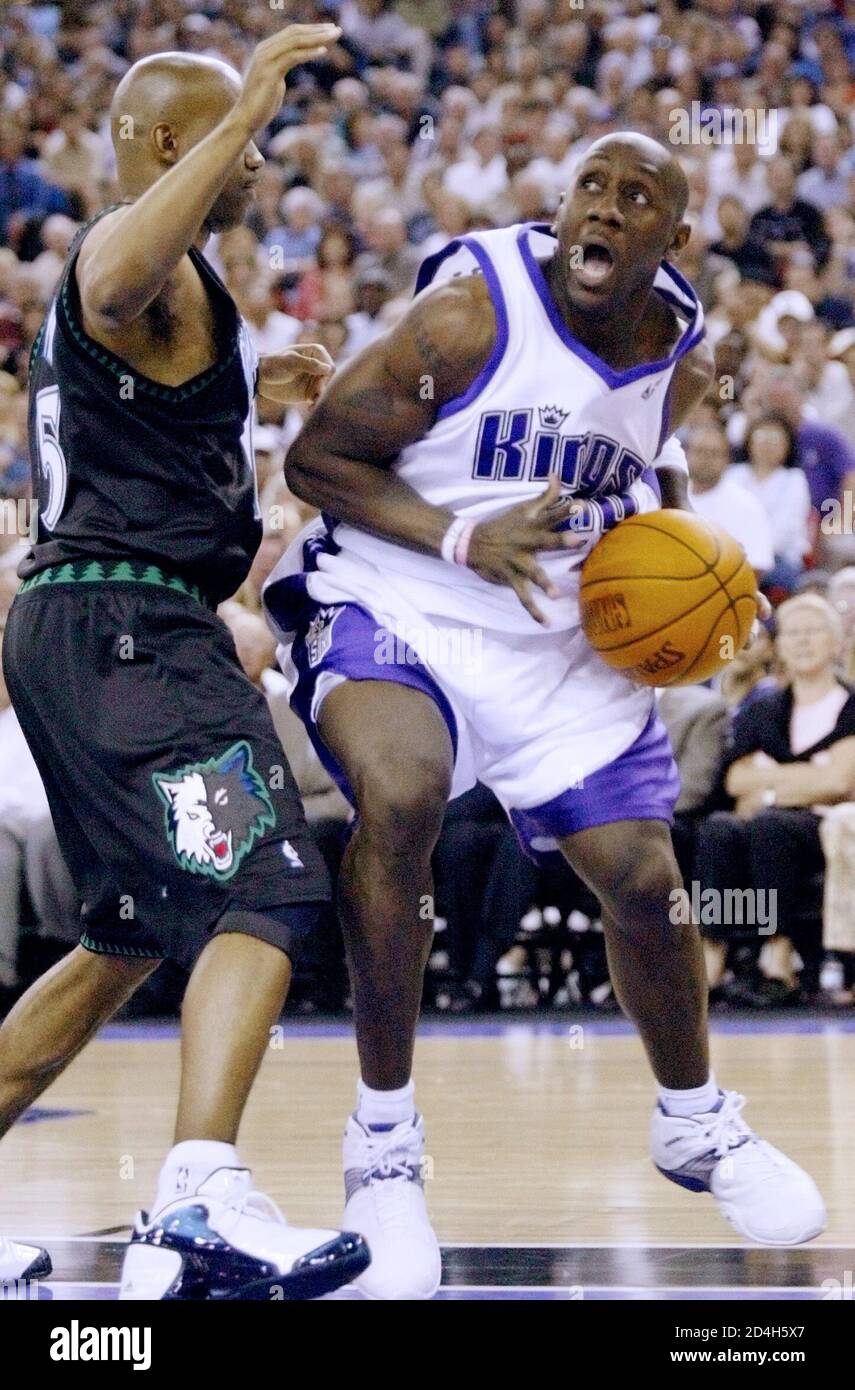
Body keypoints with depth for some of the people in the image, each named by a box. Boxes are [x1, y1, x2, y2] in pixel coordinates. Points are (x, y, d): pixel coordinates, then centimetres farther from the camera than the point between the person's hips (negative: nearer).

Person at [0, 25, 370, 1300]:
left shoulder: (160, 279, 23)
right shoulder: (133, 248, -9)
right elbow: (117, 289, -37)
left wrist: (244, 395, 30)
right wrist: (243, 110, -34)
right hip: (130, 626, -11)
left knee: (132, 942, 19)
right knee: (268, 890, -21)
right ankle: (200, 1207, -34)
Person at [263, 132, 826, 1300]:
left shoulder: (681, 357, -3)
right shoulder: (470, 313, -20)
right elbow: (315, 460, -14)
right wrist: (465, 540, -26)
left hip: (562, 636, 5)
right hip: (392, 605, -5)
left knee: (645, 882, 3)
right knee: (401, 795, -33)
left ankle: (696, 1125, 34)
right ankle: (385, 1136, -17)